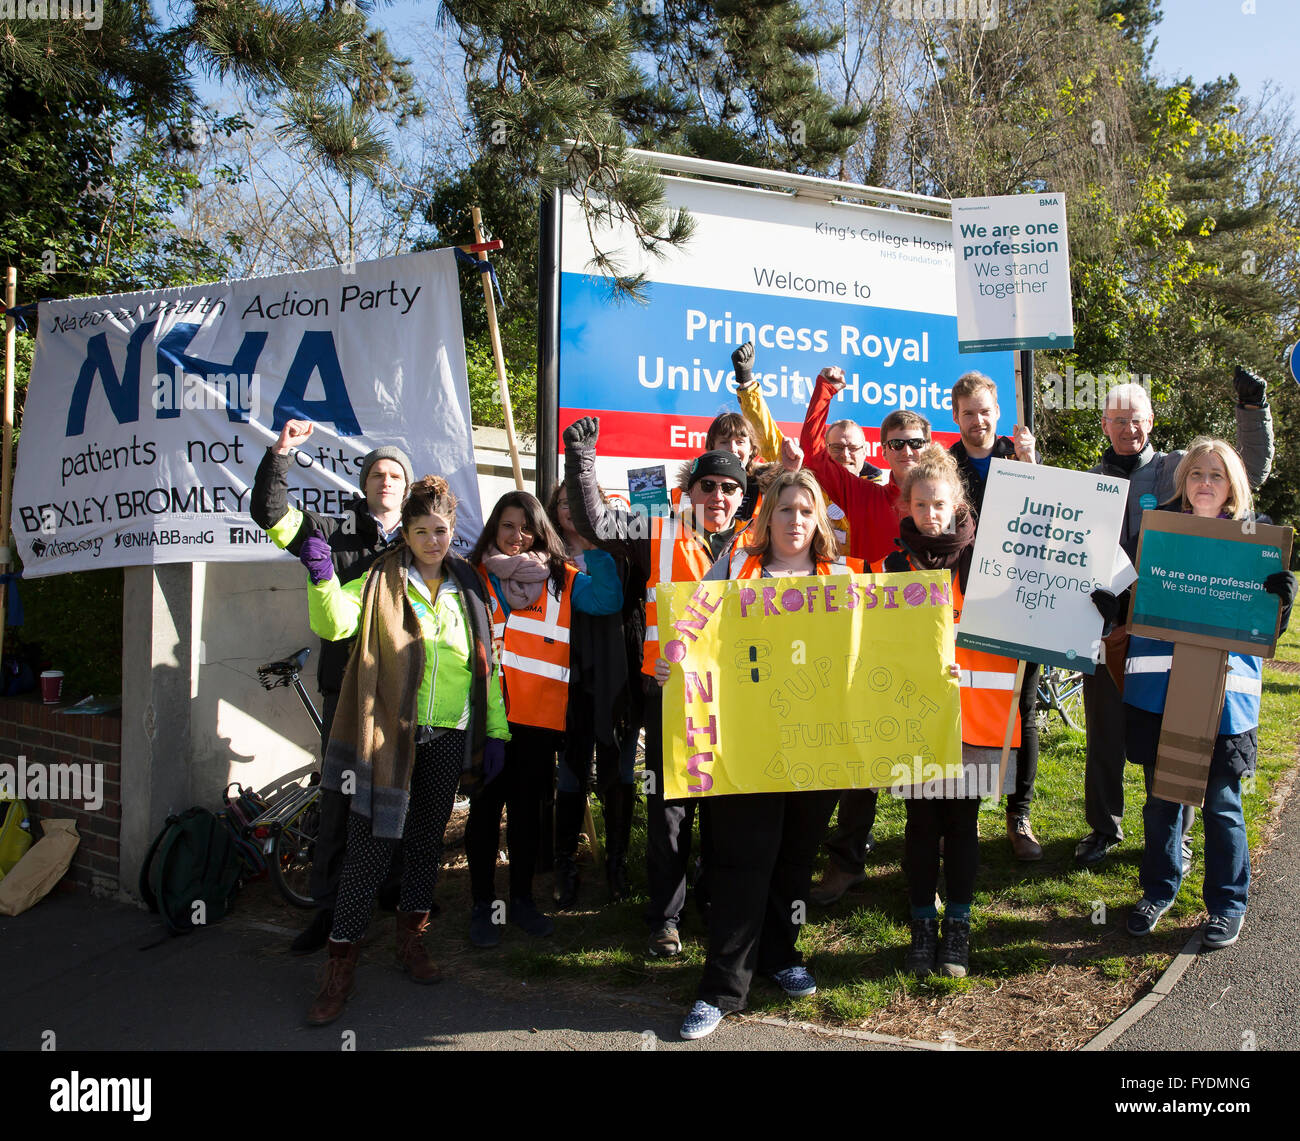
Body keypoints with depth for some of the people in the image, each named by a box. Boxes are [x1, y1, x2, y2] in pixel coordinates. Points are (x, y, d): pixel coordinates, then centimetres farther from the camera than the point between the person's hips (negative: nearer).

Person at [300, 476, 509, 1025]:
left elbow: (486, 661, 13)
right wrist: (322, 577, -33)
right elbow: (336, 623, -15)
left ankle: (411, 938, 31)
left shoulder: (469, 587, 10)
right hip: (391, 732, -3)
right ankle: (340, 963, 10)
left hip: (449, 736, 3)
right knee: (370, 843, -3)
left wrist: (496, 730, 9)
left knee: (427, 838, 14)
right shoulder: (382, 580, 0)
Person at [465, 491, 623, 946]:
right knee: (486, 806, 5)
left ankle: (521, 897, 28)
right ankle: (483, 903, 18)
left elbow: (609, 600, -5)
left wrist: (596, 549, -10)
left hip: (540, 713, 2)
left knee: (528, 807, 12)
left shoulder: (560, 579, 7)